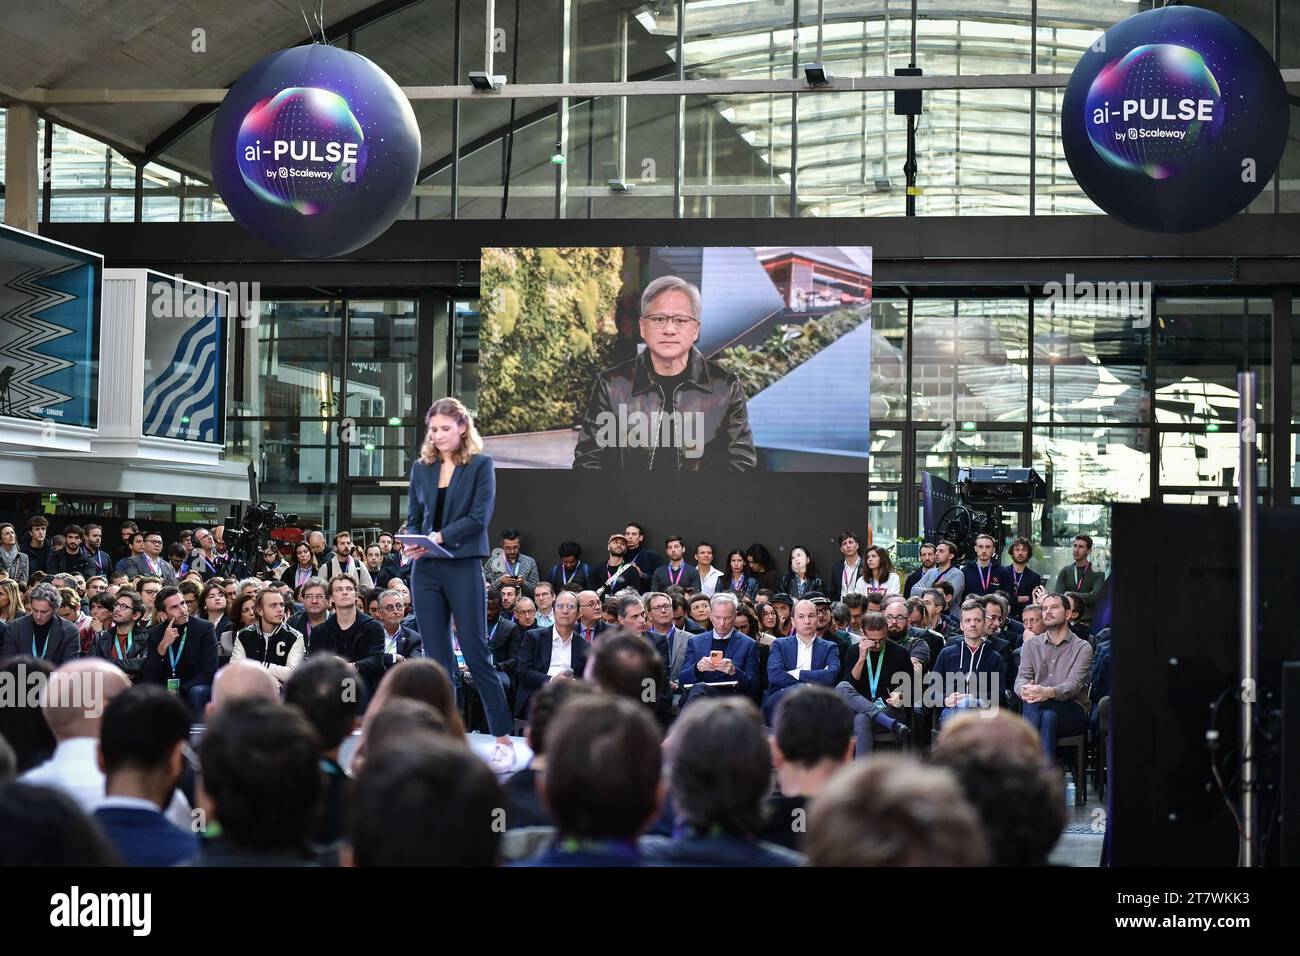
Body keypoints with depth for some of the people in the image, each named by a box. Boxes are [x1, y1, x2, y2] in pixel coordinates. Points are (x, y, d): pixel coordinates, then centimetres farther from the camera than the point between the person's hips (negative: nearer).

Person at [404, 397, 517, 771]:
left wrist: (440, 537, -18)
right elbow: (414, 517, 14)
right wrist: (412, 542, -7)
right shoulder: (421, 467, 12)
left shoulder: (480, 465, -1)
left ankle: (504, 740, 1)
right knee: (436, 656, 5)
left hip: (463, 568, -4)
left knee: (476, 653, -5)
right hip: (426, 570, 5)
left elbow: (479, 517, -9)